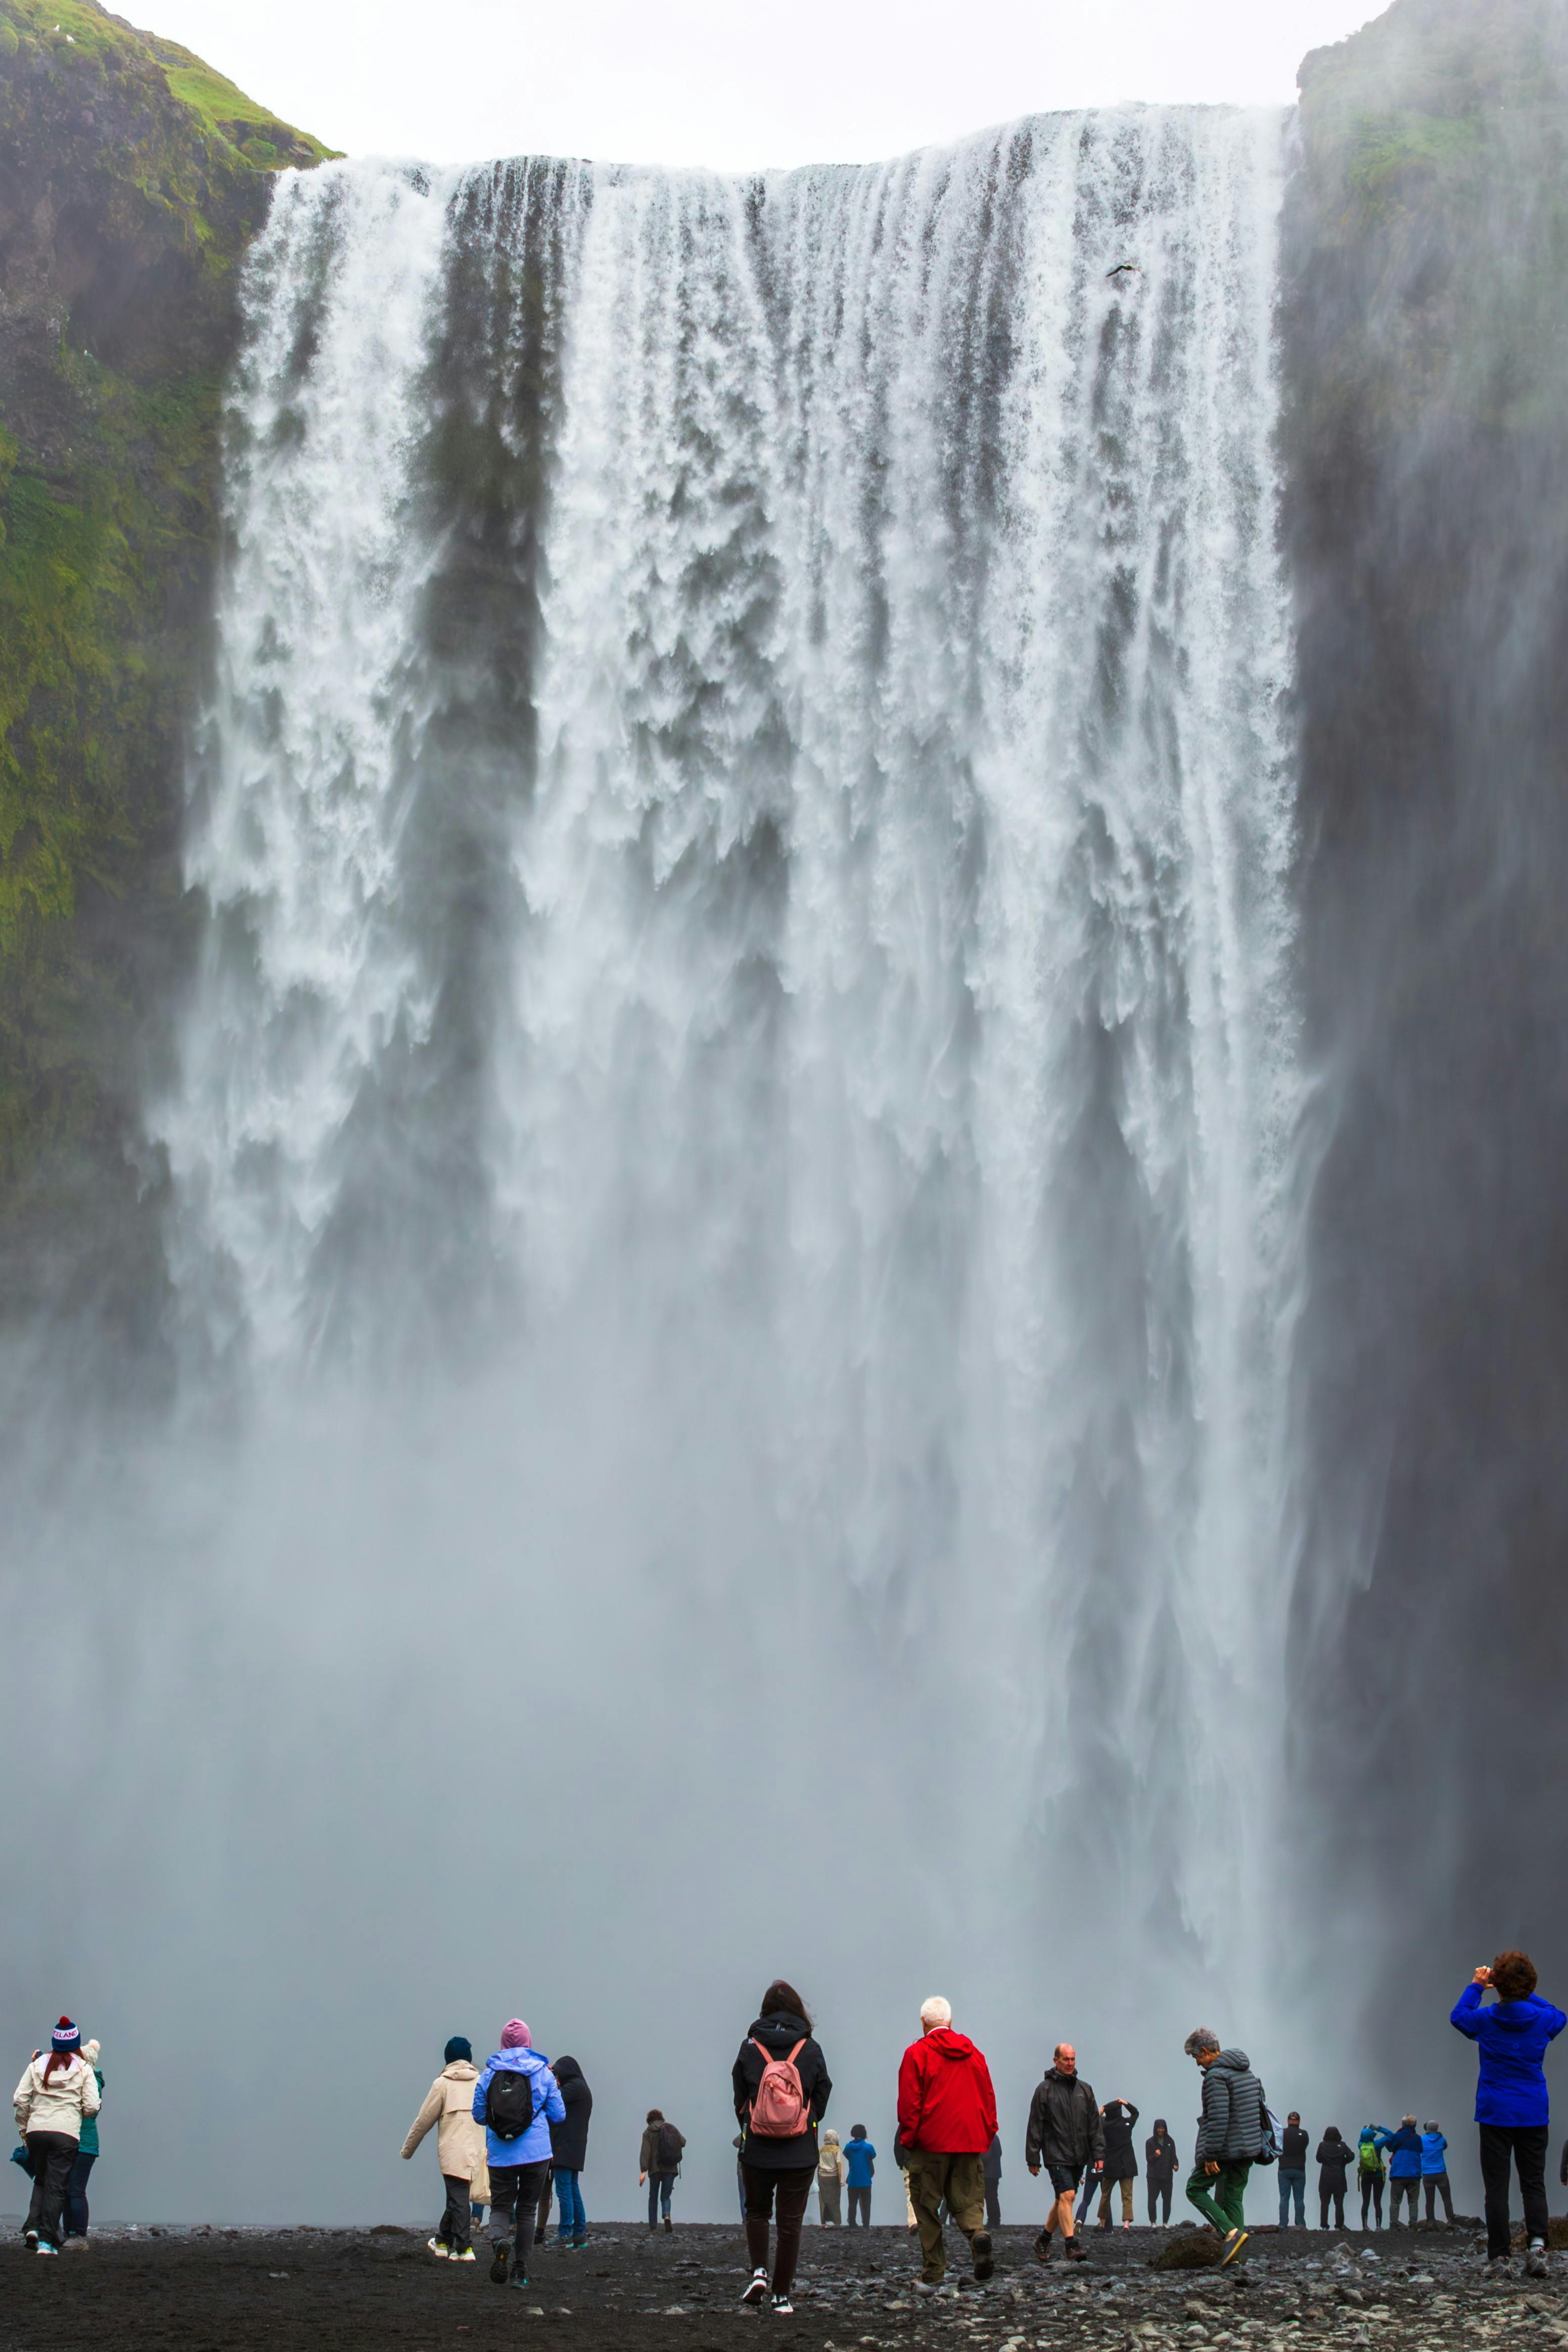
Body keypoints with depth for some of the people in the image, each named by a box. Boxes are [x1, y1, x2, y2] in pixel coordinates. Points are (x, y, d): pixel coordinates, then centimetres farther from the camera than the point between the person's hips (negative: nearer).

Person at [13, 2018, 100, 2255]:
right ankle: (46, 2240, -2)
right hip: (67, 2133, -2)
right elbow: (92, 2106, -2)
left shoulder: (37, 2065, 9)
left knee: (41, 2181, 20)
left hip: (36, 2130, 3)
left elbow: (20, 2100, 4)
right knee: (56, 2187, 2)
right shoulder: (84, 2069, 3)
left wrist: (24, 2131, 14)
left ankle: (33, 2225, 1)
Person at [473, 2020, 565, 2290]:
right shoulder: (543, 2073, -1)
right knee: (527, 2209, 11)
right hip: (536, 2153, 0)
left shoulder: (488, 2074, 0)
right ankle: (520, 2272, 9)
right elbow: (559, 2116, 3)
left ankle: (499, 2240, -25)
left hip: (500, 2155, 0)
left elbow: (478, 2115, 7)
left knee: (501, 2206, 8)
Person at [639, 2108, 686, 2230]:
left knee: (653, 2197, 13)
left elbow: (645, 2152, -10)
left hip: (655, 2169, -1)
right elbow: (683, 2142, 9)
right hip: (670, 2169, 1)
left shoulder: (648, 2132, 0)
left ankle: (653, 2226, 6)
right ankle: (667, 2215, -22)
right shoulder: (671, 2128, 6)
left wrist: (643, 2171, -16)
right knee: (665, 2196, 9)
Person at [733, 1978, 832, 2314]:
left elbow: (740, 2100, 3)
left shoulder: (749, 2047, -4)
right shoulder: (811, 2049, -4)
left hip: (757, 2150, 0)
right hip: (801, 2153, 0)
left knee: (756, 2212, 20)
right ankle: (782, 2296, 5)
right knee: (790, 2223, 6)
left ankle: (759, 2271, 1)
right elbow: (822, 2097, 3)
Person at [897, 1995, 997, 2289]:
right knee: (967, 2199, 11)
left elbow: (909, 2103, -7)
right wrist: (987, 2135, 16)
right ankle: (978, 2232, -21)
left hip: (930, 2143, -4)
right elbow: (988, 2097, 11)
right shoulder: (973, 2053, 11)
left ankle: (934, 2273, 3)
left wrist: (907, 2141, 0)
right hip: (970, 2143, 4)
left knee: (928, 2207, 5)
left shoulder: (916, 2053, -3)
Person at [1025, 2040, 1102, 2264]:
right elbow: (1035, 2126, -1)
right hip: (1056, 2155, -5)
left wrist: (1098, 2153, 5)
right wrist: (1033, 2159, -4)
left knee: (1062, 2200, 10)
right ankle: (1070, 2245, -18)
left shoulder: (1084, 2090, 13)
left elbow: (1095, 2124, 14)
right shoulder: (1045, 2089, -1)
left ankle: (1044, 2240, 25)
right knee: (1066, 2196, -17)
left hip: (1078, 2157, 5)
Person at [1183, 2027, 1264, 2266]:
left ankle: (1231, 2233, -11)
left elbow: (1218, 2118, -23)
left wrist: (1210, 2155, -20)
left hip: (1224, 2149, -8)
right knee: (1234, 2198, 13)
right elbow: (1259, 2109, 19)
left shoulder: (1216, 2075, -15)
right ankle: (1231, 2255, 9)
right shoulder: (1248, 2073, 14)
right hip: (1248, 2149, 8)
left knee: (1196, 2189, 5)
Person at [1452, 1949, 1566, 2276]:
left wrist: (1476, 1986, 25)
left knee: (1497, 2187, 1)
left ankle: (1498, 2256, 0)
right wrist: (1527, 1994, 24)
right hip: (1534, 2114, 1)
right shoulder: (1541, 2019, -4)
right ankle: (1537, 2243, -17)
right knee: (1534, 2183, 4)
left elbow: (1458, 2016, 16)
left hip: (1495, 2114, -1)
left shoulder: (1486, 2020, -7)